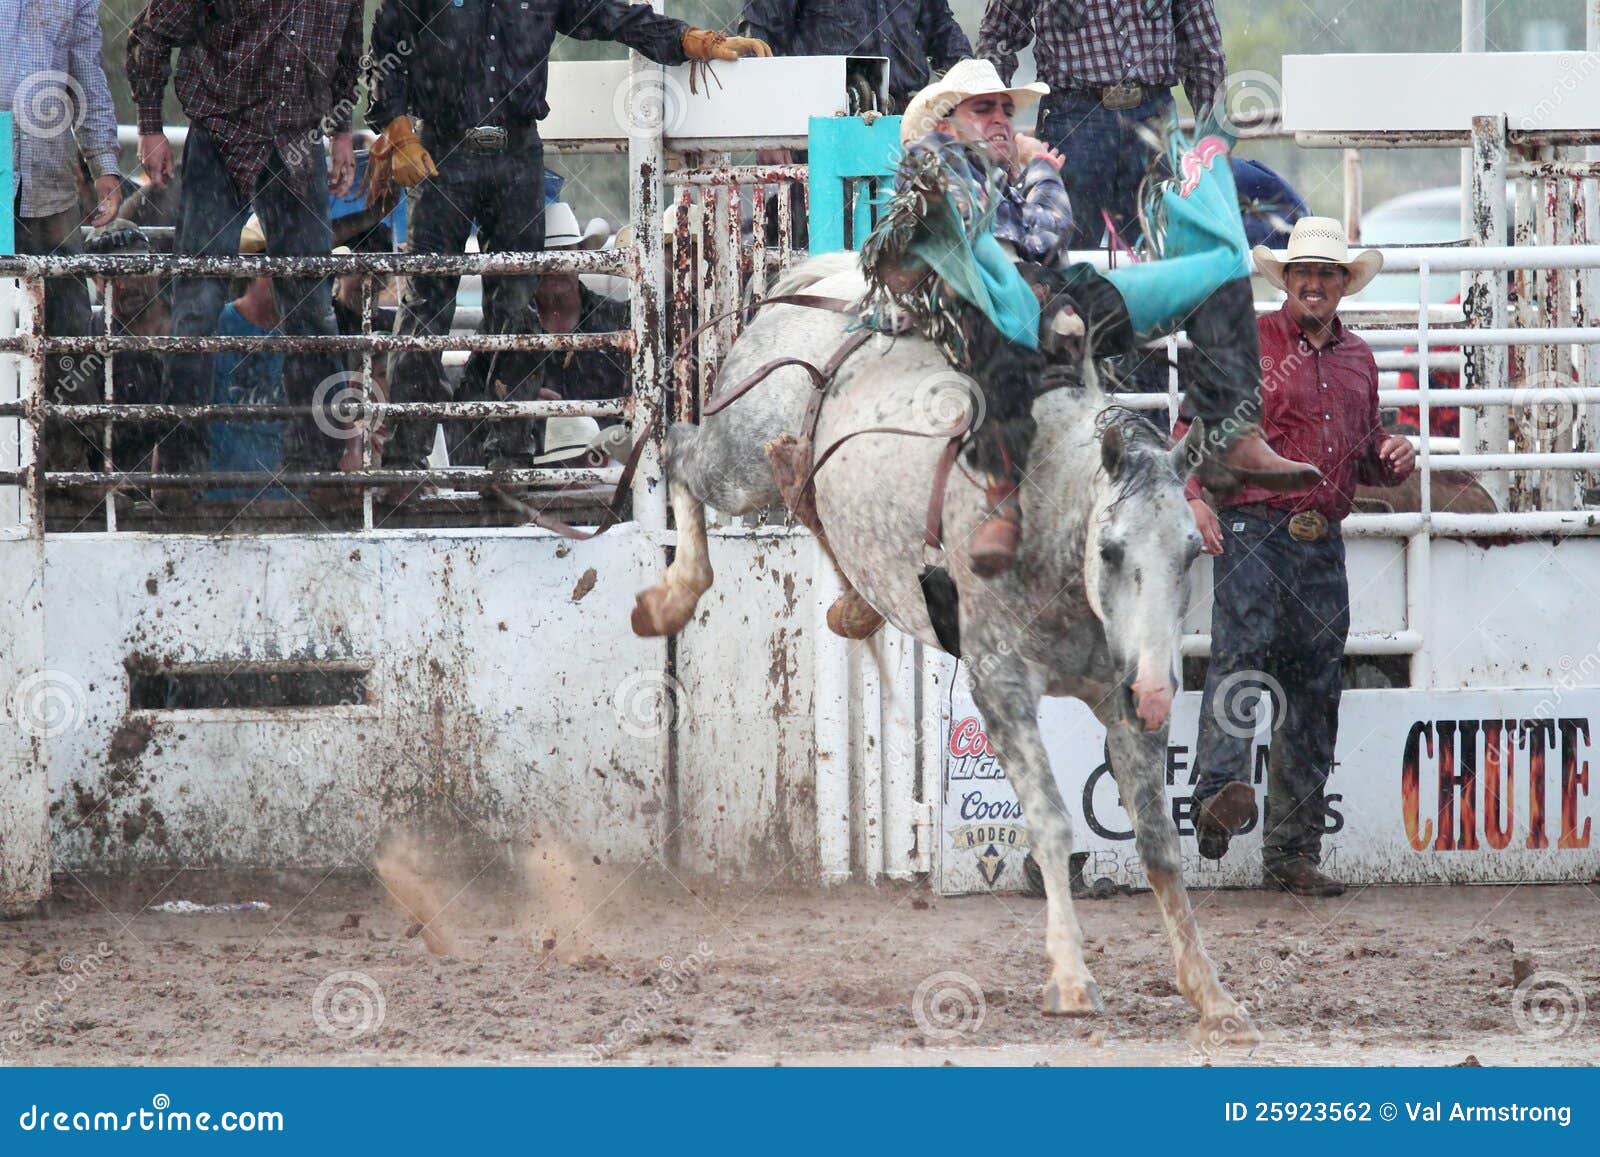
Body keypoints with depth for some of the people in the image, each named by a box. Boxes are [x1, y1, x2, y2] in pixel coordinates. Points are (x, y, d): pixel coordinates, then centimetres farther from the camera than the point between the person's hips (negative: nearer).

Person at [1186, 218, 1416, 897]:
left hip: (1323, 544, 5)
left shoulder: (1357, 359, 20)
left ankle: (1293, 853, 8)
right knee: (1242, 650, -27)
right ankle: (1221, 788, -40)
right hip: (1253, 529, -5)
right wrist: (1197, 495, -15)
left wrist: (1392, 461, 7)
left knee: (1314, 690, 4)